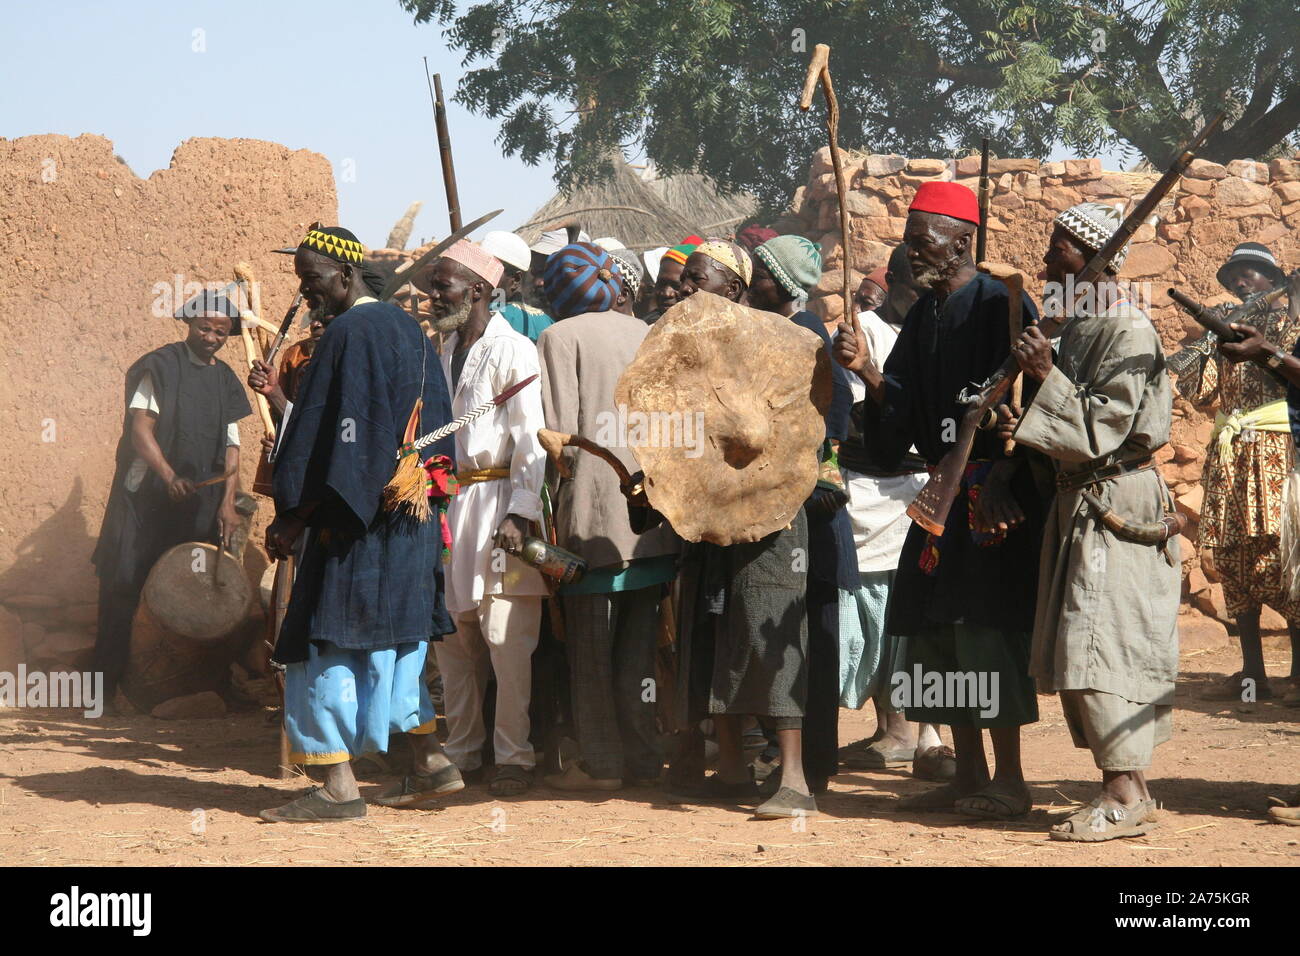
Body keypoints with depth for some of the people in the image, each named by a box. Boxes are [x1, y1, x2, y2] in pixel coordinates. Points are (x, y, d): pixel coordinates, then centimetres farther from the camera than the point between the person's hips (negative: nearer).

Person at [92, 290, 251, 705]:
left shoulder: (225, 380, 12)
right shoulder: (161, 367, -3)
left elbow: (231, 448, 10)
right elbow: (140, 428, -11)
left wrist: (227, 502, -3)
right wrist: (170, 477, -25)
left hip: (199, 504, 4)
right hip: (146, 497, -4)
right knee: (126, 583, -6)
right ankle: (108, 682, -2)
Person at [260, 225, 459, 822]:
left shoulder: (350, 335, -14)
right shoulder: (405, 328, 13)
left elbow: (336, 438, -19)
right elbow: (431, 425, 17)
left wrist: (292, 519, -15)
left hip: (357, 520, -9)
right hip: (410, 520, 9)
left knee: (329, 644, -5)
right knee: (394, 643, 17)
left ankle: (339, 788, -5)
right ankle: (429, 764, 19)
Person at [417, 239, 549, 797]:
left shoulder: (513, 350, -8)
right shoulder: (444, 350, 15)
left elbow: (531, 439, -12)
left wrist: (520, 513, -19)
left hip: (498, 499, -8)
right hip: (449, 502, 8)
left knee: (506, 637, -7)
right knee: (450, 632, 9)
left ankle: (513, 756, -2)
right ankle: (462, 750, 18)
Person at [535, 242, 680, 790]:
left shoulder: (561, 337, -4)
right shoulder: (643, 333, 11)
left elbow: (561, 430, -12)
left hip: (595, 506, -5)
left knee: (590, 643, 2)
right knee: (638, 642, 11)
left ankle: (601, 761, 2)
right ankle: (642, 758, 13)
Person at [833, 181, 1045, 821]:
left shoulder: (1001, 307, -11)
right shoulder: (923, 314, 13)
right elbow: (899, 405, 9)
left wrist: (1001, 480, -22)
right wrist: (865, 367, -8)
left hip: (996, 495, -8)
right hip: (945, 493, 8)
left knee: (984, 624, -10)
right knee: (936, 628, 7)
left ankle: (1009, 781, -4)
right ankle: (969, 775, 15)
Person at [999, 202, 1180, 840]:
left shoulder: (1128, 331, -14)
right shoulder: (1072, 329, 12)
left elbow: (1104, 429, -19)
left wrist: (1046, 377, -22)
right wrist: (1020, 427, 0)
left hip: (1117, 502, -9)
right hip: (1077, 501, 9)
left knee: (1101, 643, -11)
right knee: (1084, 649, 9)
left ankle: (1124, 799, -9)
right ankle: (1129, 785, 15)